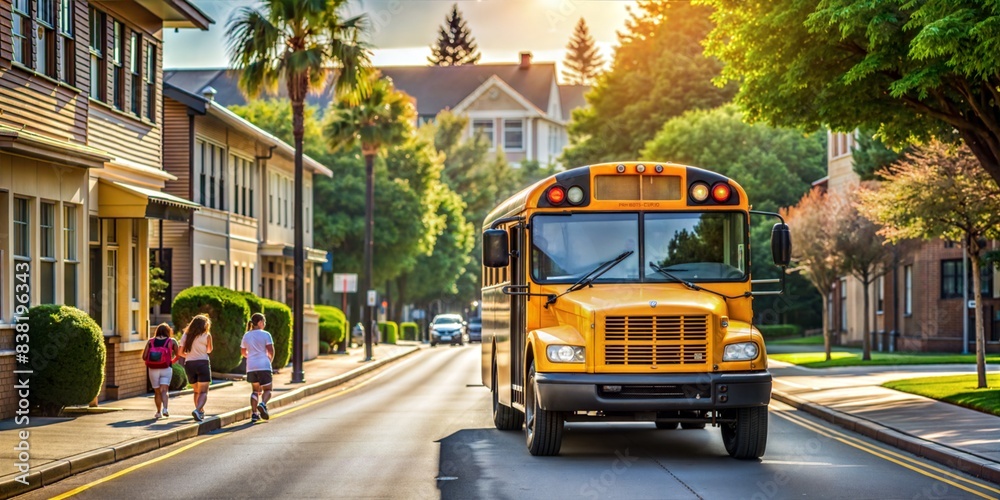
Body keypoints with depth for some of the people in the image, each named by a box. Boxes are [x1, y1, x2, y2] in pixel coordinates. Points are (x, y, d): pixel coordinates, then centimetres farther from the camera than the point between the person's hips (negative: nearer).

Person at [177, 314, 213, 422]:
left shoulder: (186, 335, 7)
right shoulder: (206, 335, -3)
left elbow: (181, 352, 4)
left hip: (189, 364, 4)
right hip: (202, 363, -4)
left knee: (196, 391, 20)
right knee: (203, 392, -6)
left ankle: (201, 412, 25)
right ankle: (197, 410, -29)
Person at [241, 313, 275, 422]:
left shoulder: (246, 336, 11)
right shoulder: (265, 334, -4)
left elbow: (243, 352, 17)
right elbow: (271, 351, -7)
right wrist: (269, 359, 12)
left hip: (251, 367, 4)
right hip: (264, 366, -4)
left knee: (255, 390, 17)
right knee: (267, 390, 6)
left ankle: (254, 413, 3)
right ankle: (263, 404, -25)